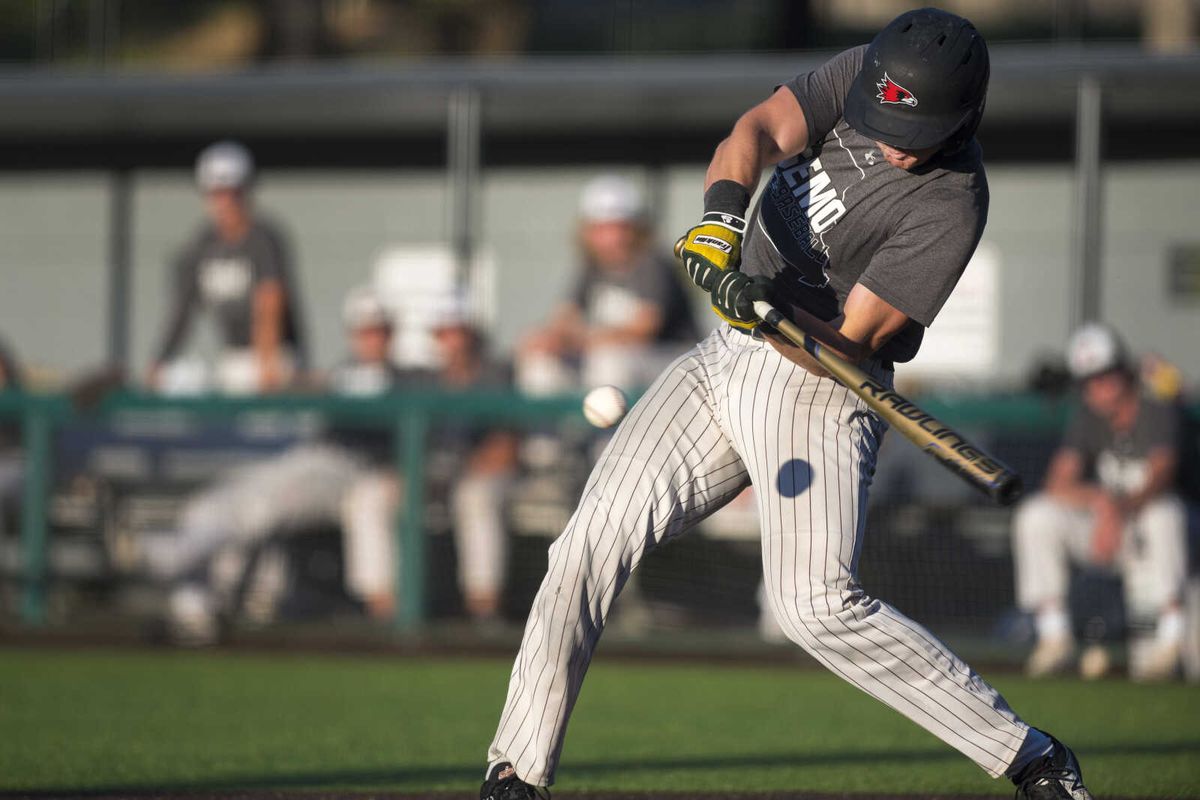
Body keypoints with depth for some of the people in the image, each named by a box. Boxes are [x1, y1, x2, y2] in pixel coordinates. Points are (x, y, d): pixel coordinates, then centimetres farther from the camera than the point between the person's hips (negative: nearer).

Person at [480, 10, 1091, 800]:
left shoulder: (948, 205, -20)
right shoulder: (864, 75, -2)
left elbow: (847, 343, -21)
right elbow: (761, 131, -17)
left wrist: (772, 312, -40)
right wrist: (723, 209, -37)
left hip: (819, 389, -6)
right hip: (724, 359, 6)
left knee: (820, 603, -21)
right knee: (596, 538, -4)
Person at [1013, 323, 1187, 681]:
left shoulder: (1158, 413, -15)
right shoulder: (1089, 419, 0)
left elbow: (1159, 477, -32)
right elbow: (1058, 484, -12)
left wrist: (1120, 510, -50)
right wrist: (1102, 500, -32)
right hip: (1102, 525, 5)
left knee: (1164, 514, -39)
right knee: (1035, 515, -18)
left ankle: (1171, 640, -39)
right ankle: (1054, 637, -17)